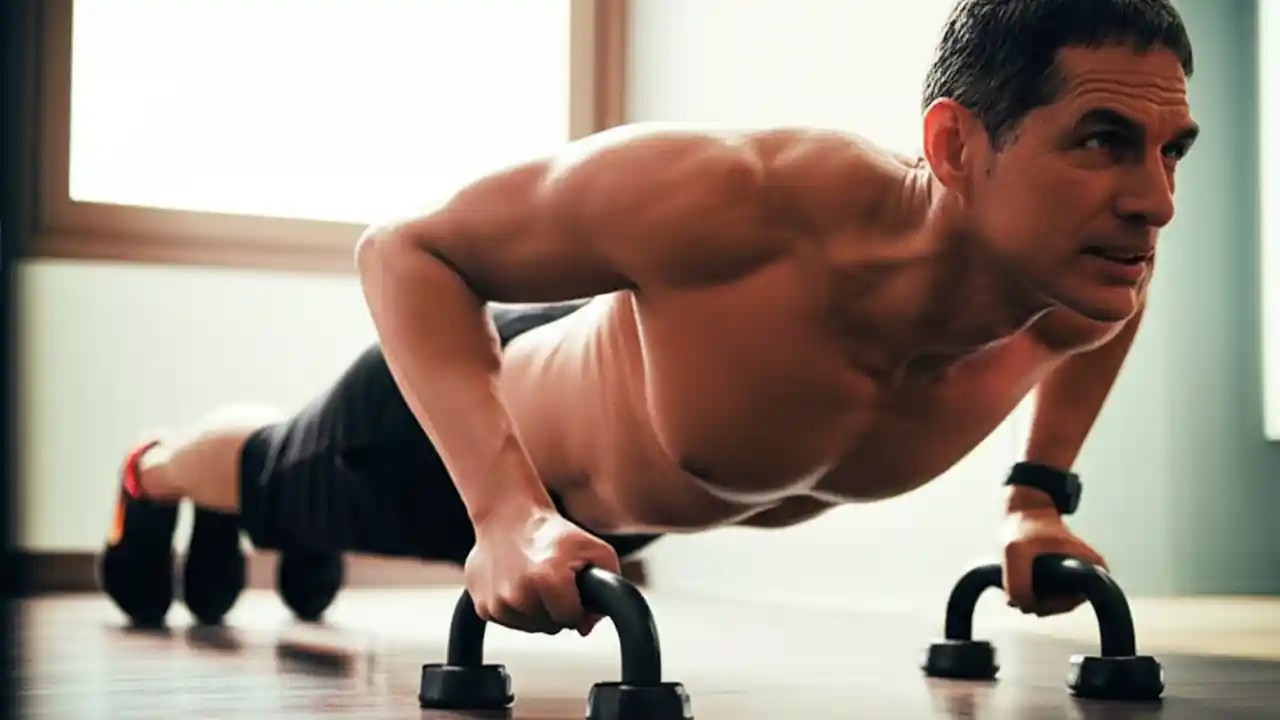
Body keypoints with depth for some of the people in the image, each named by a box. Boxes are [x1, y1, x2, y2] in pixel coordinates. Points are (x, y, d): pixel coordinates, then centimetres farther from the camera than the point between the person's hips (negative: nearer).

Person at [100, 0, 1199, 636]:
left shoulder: (1083, 292, -33)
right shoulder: (732, 200, -50)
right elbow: (405, 248, -37)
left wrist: (1038, 500, -9)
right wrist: (507, 515, -47)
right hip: (472, 401, -5)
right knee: (276, 485, 31)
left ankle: (220, 516, 74)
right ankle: (157, 471, 69)